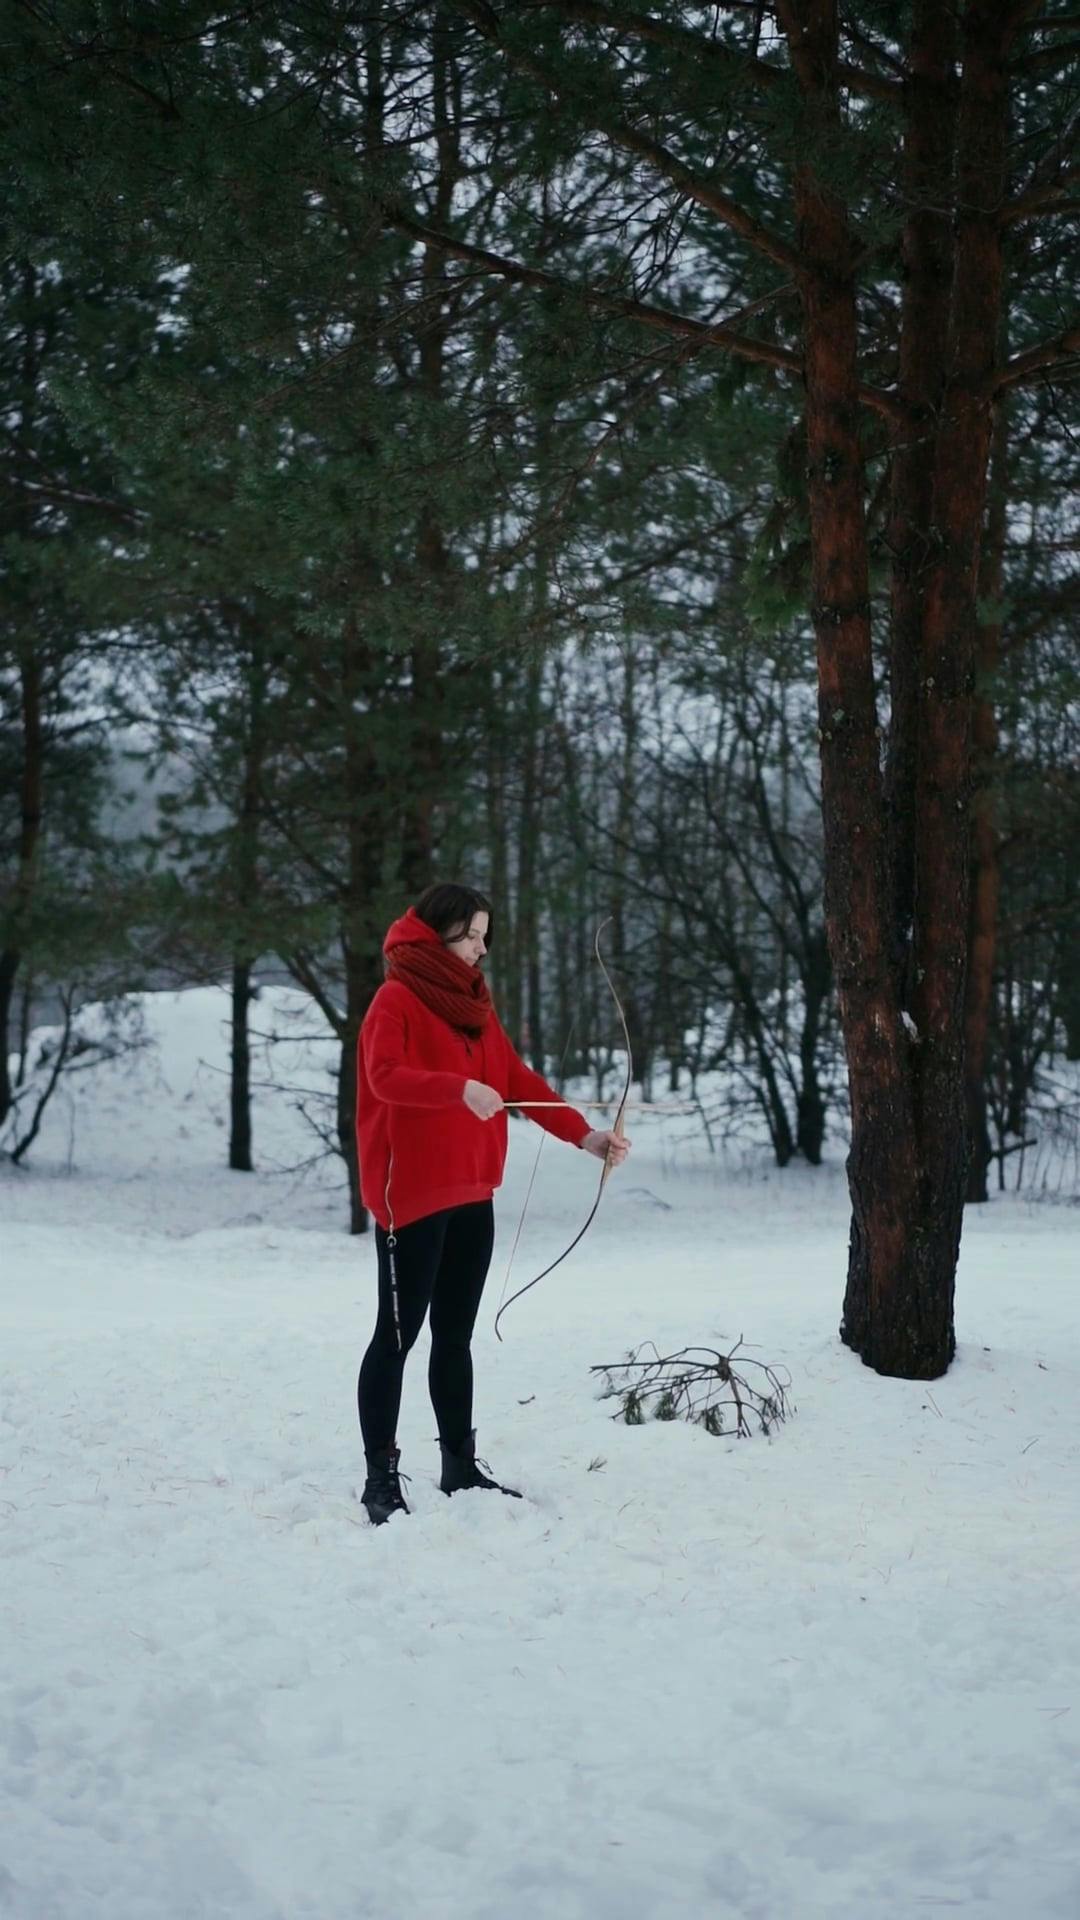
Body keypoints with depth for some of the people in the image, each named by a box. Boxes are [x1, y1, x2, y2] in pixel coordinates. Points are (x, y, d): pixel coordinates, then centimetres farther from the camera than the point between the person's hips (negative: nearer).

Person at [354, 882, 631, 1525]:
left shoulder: (473, 1003, 14)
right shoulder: (398, 1000, -9)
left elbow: (517, 1078, 13)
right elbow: (384, 1075, -24)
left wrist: (585, 1135, 4)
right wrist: (460, 1090, -37)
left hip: (471, 1195, 8)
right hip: (412, 1196, -8)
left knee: (455, 1336, 13)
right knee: (398, 1334, -3)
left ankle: (461, 1464, 21)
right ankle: (381, 1474, 1)